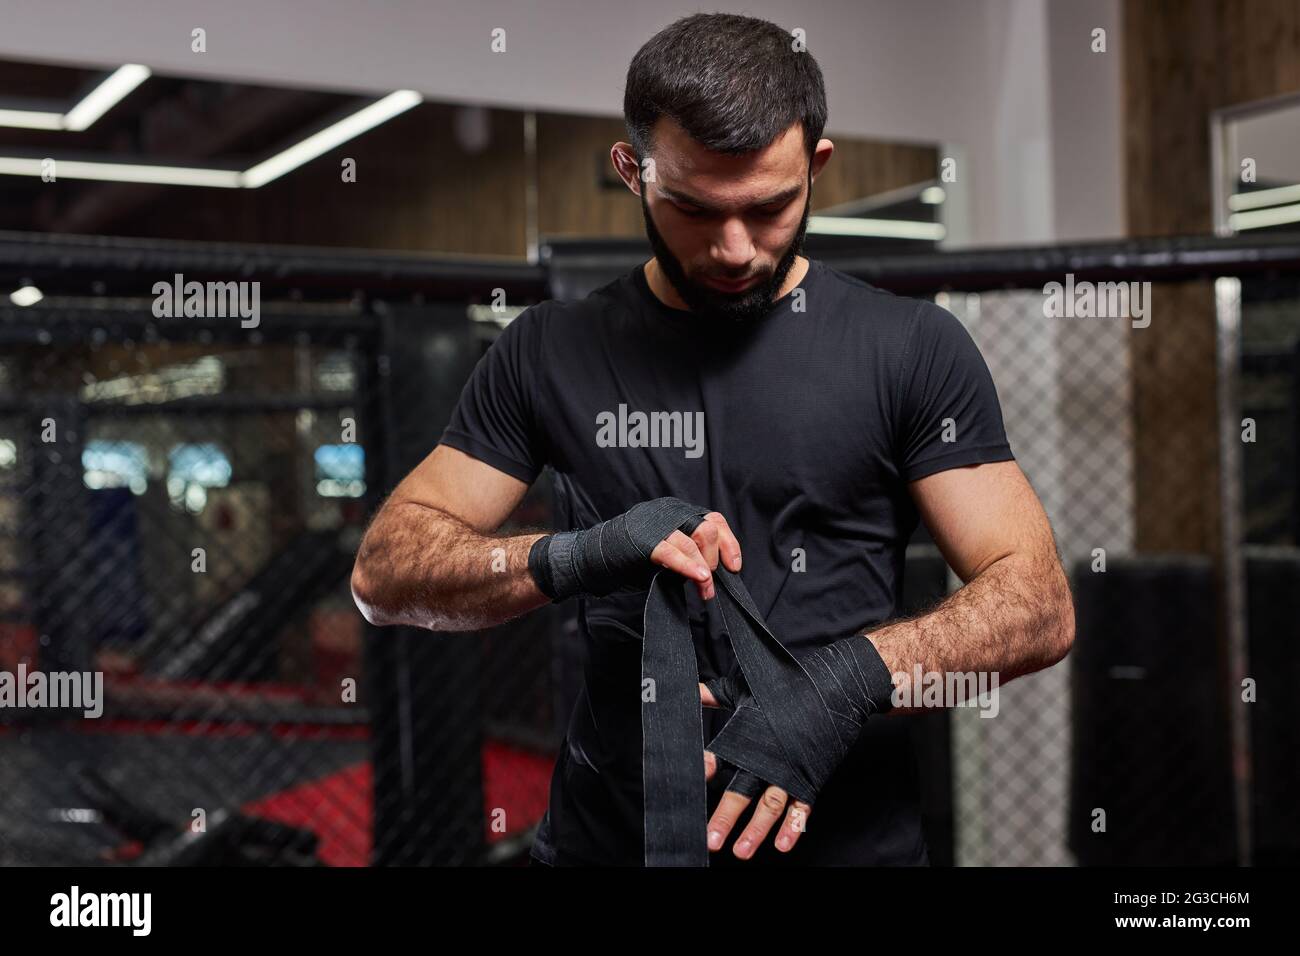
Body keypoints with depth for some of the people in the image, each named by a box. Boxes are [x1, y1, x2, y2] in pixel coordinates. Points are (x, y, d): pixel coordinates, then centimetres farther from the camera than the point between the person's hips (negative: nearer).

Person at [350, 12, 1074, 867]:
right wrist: (571, 559, -20)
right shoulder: (551, 353, 2)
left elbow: (1039, 602, -7)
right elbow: (384, 571, -1)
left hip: (851, 836, -1)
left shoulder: (913, 348, -2)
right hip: (605, 836, 1)